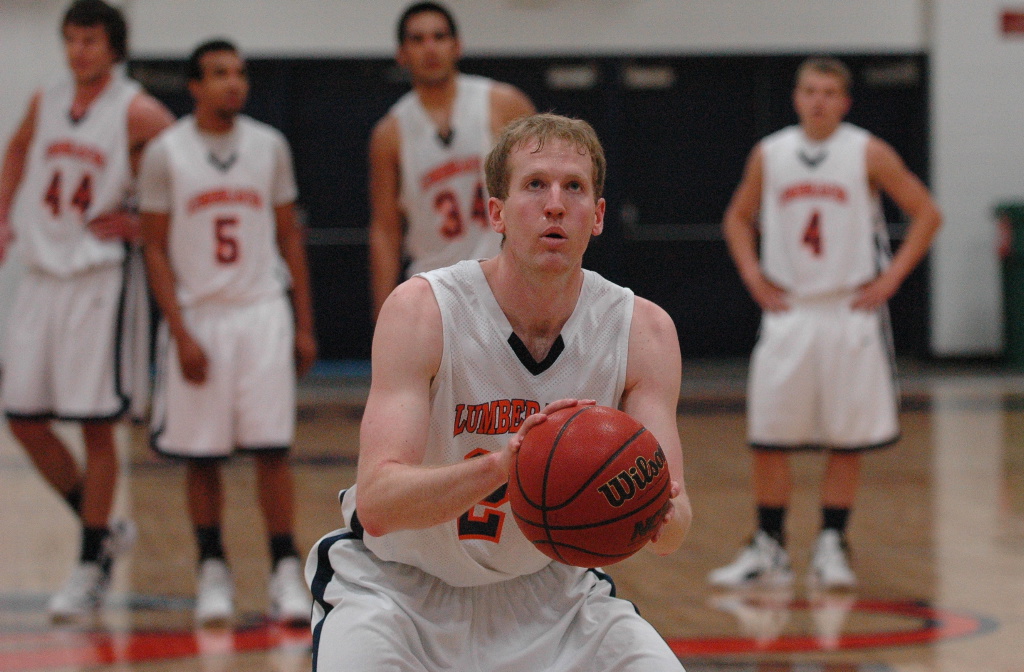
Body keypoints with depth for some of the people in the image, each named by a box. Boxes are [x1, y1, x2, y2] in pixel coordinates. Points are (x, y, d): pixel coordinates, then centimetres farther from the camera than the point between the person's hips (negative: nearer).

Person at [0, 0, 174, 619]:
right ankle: (103, 527, 22)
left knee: (95, 423, -3)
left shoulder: (136, 112, -10)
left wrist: (144, 221, -12)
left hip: (98, 277, -6)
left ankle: (92, 566, 6)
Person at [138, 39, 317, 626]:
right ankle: (214, 571, 15)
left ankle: (286, 572, -1)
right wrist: (180, 333, -9)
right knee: (201, 453, 3)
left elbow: (290, 236, 10)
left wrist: (305, 325, 6)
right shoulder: (165, 153, -2)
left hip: (263, 312, 1)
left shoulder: (270, 146, 5)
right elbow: (156, 249, -1)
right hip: (198, 315, -1)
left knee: (272, 447, -5)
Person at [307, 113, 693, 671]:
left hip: (545, 589, 3)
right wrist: (502, 466, -47)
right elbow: (376, 503, -30)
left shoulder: (642, 330, -11)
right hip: (401, 588, -3)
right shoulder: (421, 310, -20)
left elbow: (672, 533, -14)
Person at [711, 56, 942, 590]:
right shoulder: (769, 155, 4)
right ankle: (768, 550, 10)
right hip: (788, 312, 2)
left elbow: (925, 213, -2)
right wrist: (753, 277, 5)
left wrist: (890, 279, -8)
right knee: (767, 438, 0)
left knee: (846, 441, 1)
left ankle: (832, 548, 12)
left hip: (851, 312, -2)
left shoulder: (868, 154, -4)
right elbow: (738, 219, 18)